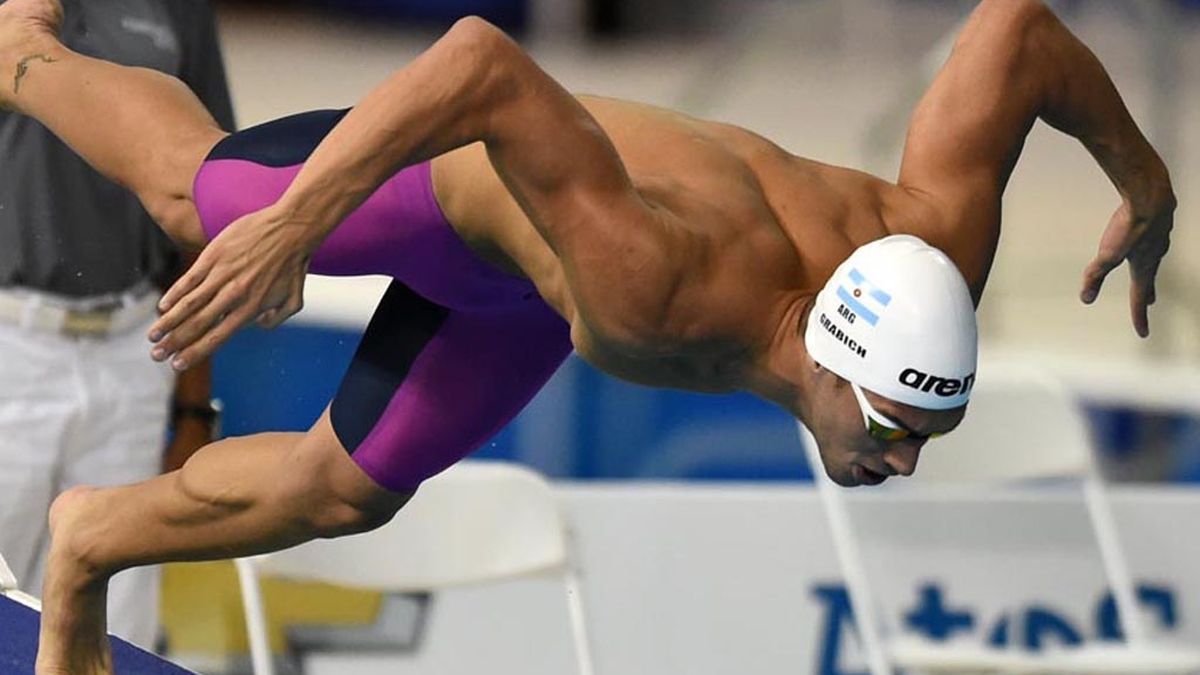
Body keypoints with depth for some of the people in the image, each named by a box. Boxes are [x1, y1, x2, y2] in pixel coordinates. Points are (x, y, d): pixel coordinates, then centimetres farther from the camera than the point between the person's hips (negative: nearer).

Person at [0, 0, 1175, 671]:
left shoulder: (932, 247, -38)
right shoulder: (663, 299, -53)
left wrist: (1142, 180, -12)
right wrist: (294, 226, -59)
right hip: (451, 178, -5)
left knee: (346, 492, 21)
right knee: (189, 191, 25)